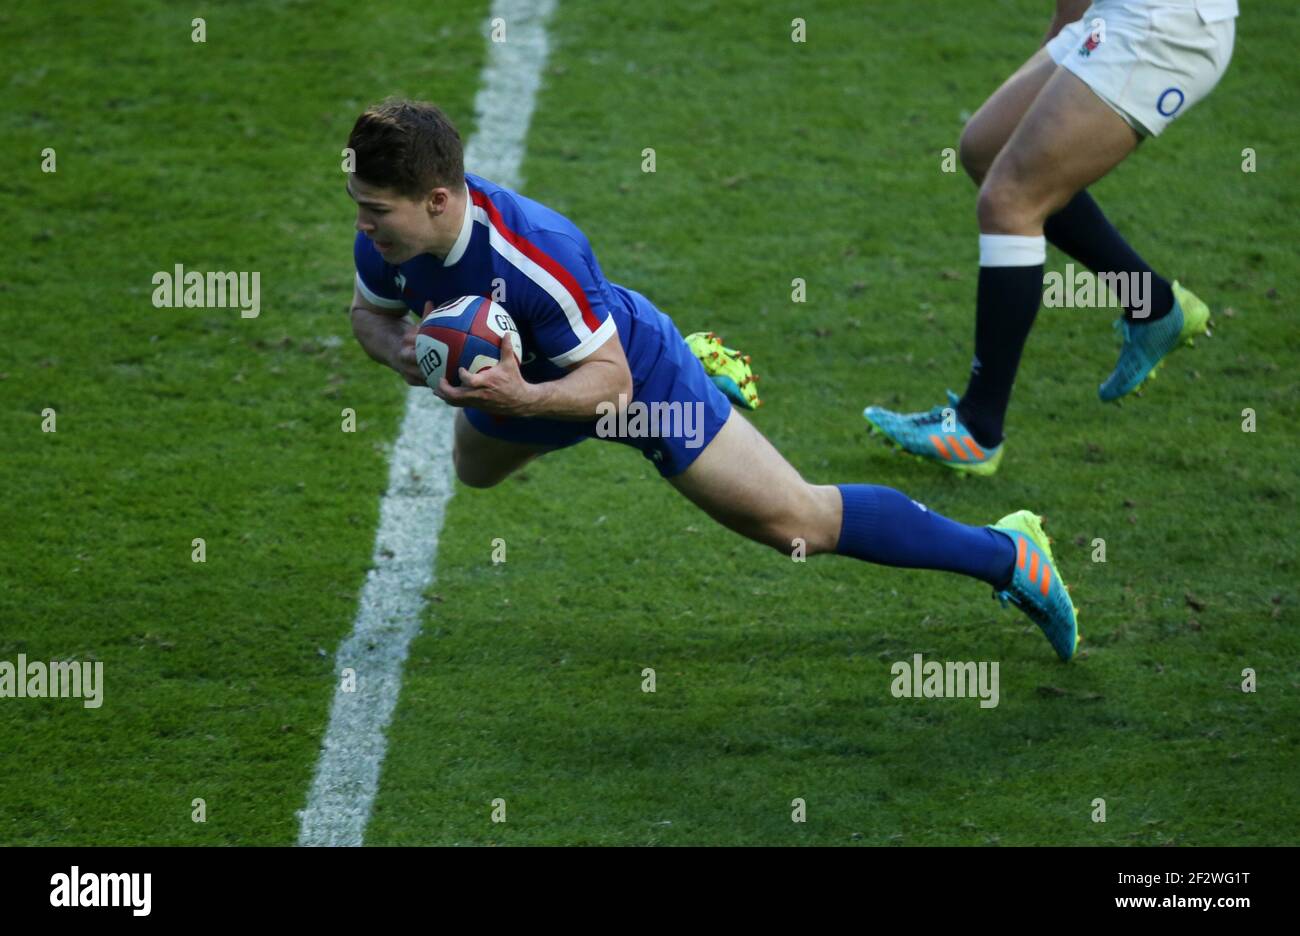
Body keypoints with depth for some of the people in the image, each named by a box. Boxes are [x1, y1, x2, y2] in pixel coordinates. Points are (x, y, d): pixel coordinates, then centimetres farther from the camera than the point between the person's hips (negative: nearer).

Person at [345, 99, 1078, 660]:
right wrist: (399, 351, -26)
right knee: (474, 470, 40)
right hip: (521, 378, 8)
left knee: (799, 525, -10)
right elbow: (371, 311, -3)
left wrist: (524, 399, -51)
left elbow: (611, 379, -33)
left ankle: (1004, 554, 6)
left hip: (639, 372, -8)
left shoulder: (539, 256, -44)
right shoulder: (384, 239, -25)